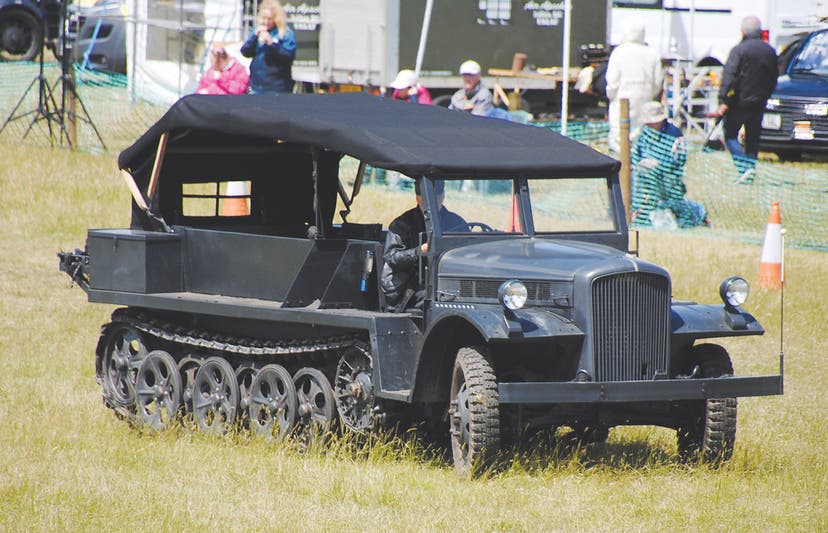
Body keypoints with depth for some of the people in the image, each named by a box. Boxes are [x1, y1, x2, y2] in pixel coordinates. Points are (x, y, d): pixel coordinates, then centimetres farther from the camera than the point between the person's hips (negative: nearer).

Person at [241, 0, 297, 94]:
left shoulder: (286, 34, -5)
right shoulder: (258, 32, 12)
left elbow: (289, 56, -15)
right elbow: (245, 52, 4)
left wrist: (272, 43, -23)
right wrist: (255, 36, -10)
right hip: (256, 86, 6)